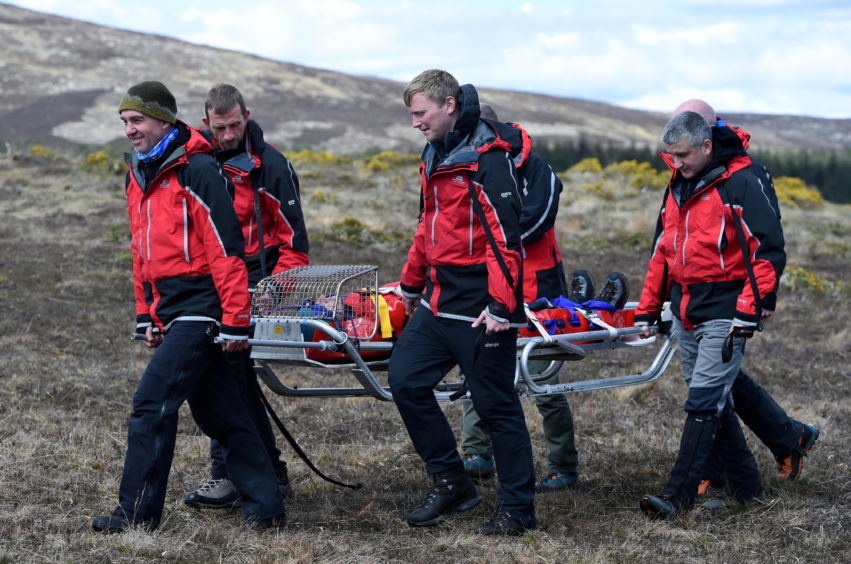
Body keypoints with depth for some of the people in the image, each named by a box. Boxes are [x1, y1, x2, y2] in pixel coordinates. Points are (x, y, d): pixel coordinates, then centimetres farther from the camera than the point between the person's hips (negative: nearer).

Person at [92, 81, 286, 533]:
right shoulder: (137, 174, 13)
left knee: (152, 402, -12)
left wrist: (236, 321, -18)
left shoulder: (196, 170, -13)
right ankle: (265, 507, 17)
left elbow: (226, 247, -16)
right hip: (171, 311, 9)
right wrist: (145, 316, 19)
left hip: (200, 309, -9)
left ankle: (137, 511, -4)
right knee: (220, 414, 10)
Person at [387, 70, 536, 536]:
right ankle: (450, 482, 15)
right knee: (405, 379, 4)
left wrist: (500, 305, -24)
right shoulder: (435, 157, 14)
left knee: (495, 404, -2)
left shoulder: (489, 157, -15)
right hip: (440, 301, 9)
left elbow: (505, 236, -20)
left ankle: (517, 508, 10)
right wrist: (411, 285, 30)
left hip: (480, 307, -9)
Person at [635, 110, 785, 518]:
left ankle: (678, 495, -10)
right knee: (713, 401, 11)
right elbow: (662, 252, 21)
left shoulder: (740, 184, -10)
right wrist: (647, 310, 18)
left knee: (704, 401, -10)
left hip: (724, 314, -8)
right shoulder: (678, 187, 13)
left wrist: (749, 308, -19)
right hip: (686, 313, 8)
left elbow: (769, 251, -13)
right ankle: (746, 486, 21)